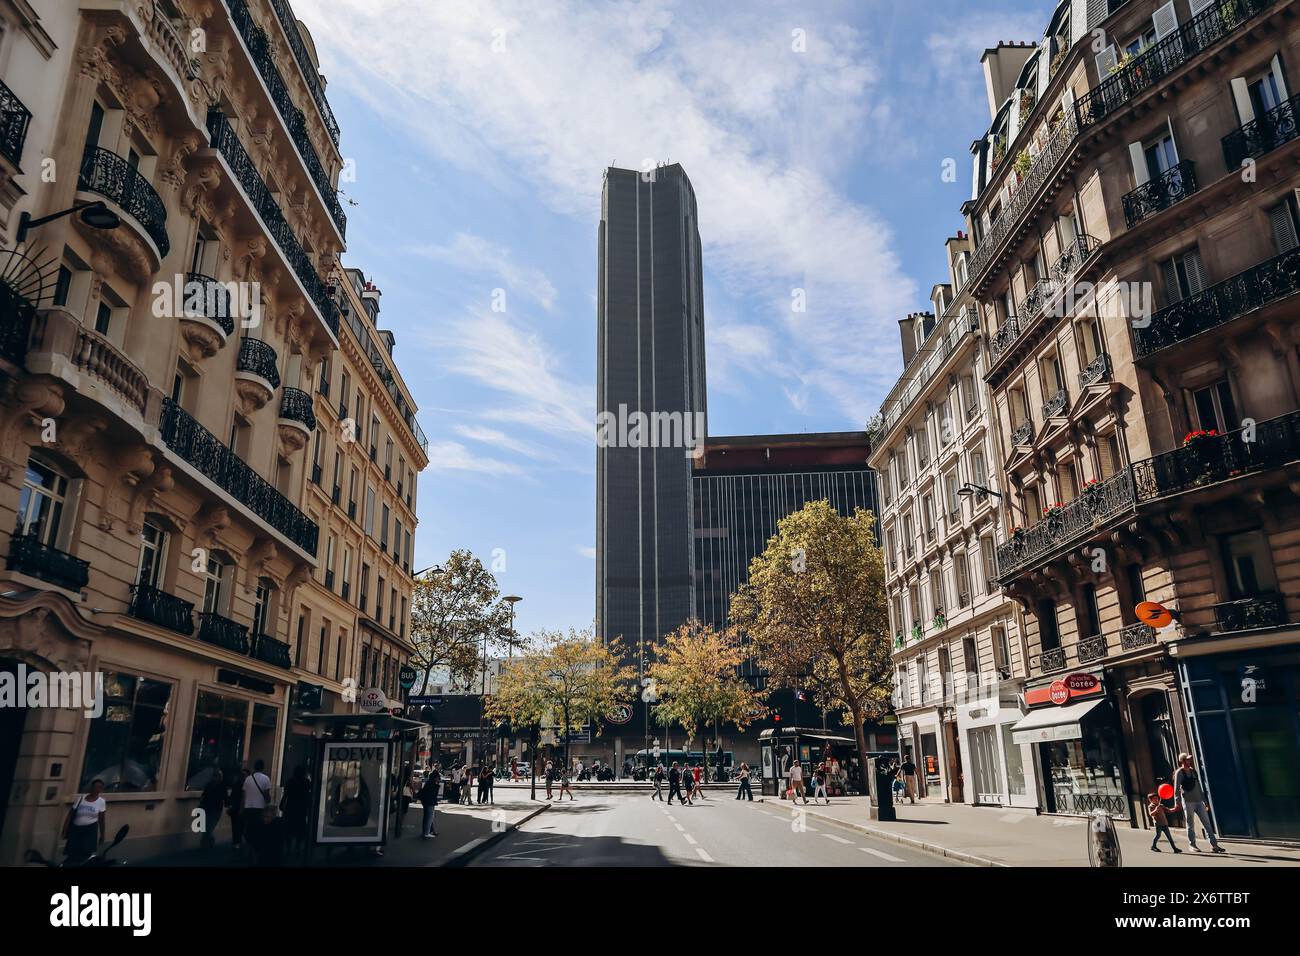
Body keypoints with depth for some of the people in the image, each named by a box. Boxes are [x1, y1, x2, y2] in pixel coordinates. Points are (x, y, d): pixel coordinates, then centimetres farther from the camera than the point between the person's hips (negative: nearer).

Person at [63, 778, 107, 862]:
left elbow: (101, 820, 5)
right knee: (72, 853, -2)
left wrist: (102, 835, 7)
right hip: (75, 828, 2)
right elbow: (70, 815, 6)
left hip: (90, 830, -2)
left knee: (86, 853, -13)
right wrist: (65, 830, 1)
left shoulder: (101, 801, 0)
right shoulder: (81, 798, 2)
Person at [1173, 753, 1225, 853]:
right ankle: (1192, 845, 8)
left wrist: (1205, 801, 18)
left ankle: (1214, 845, 2)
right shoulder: (1179, 773, -3)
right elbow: (1177, 788, -10)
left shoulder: (1193, 771, 15)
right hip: (1187, 801, -5)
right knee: (1191, 824, 1)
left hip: (1198, 801, 6)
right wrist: (1176, 802, -18)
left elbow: (1199, 788, 20)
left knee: (1207, 823, 1)